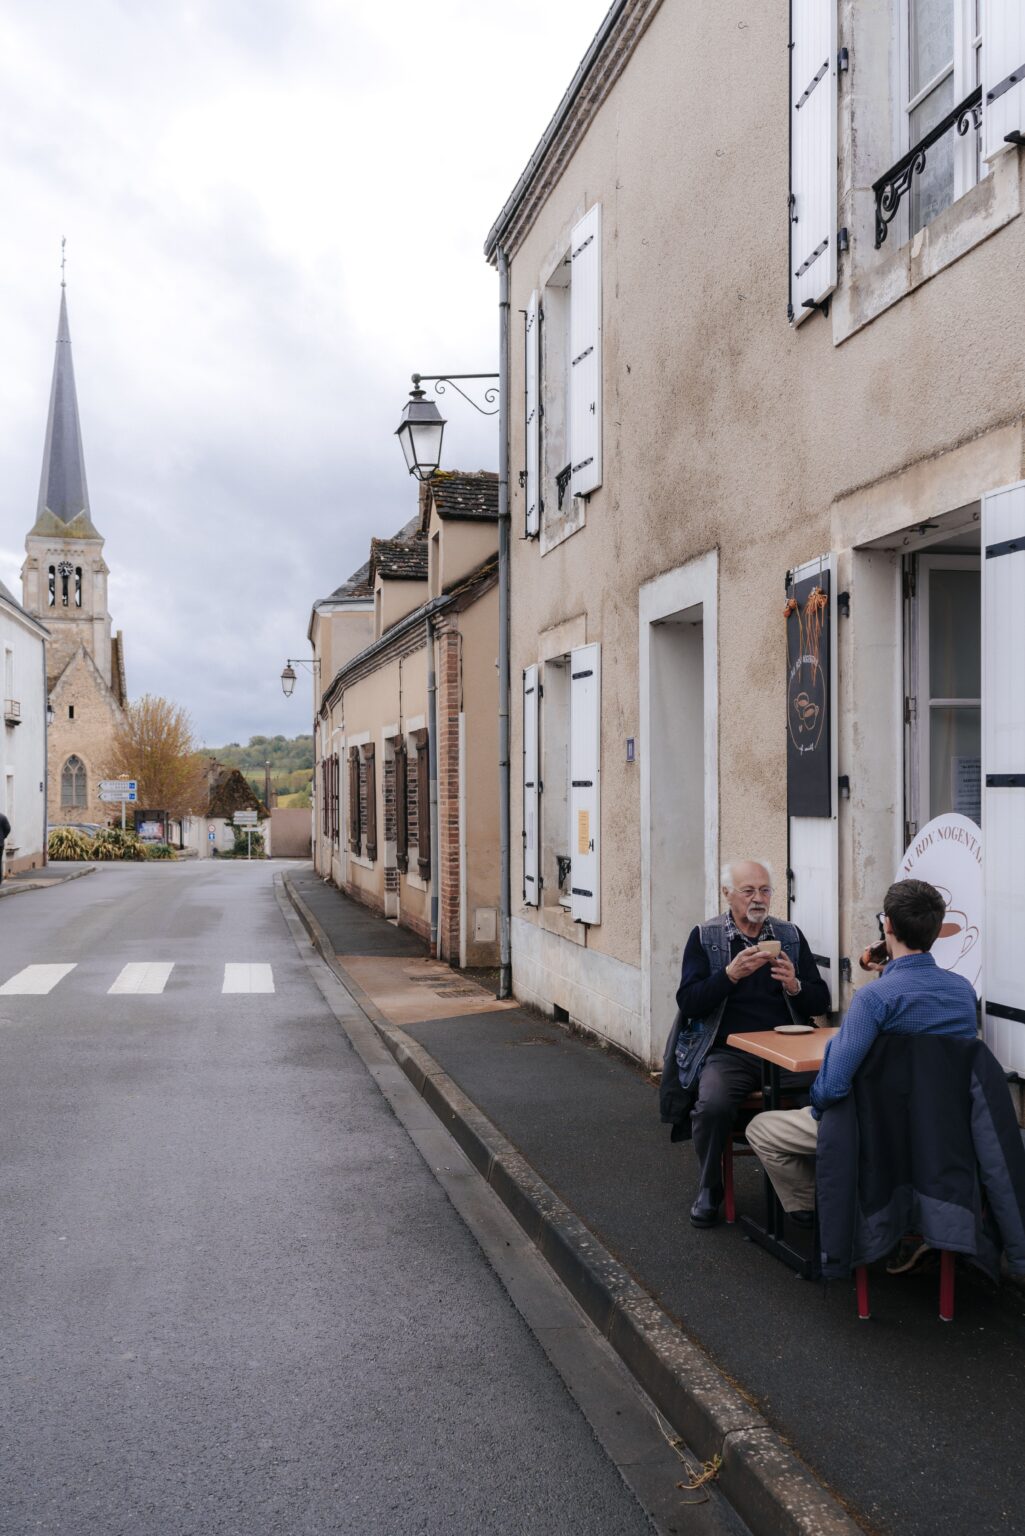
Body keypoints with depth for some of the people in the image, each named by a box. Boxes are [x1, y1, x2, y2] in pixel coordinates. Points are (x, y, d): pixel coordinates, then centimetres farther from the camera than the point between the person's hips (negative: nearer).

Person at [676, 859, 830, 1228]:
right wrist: (731, 974, -16)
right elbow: (687, 1004, -3)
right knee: (712, 1103, -31)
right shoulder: (704, 937, 7)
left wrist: (795, 986, -9)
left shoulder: (790, 935, 14)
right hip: (727, 1050, -2)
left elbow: (820, 1003, 12)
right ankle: (709, 1190, -3)